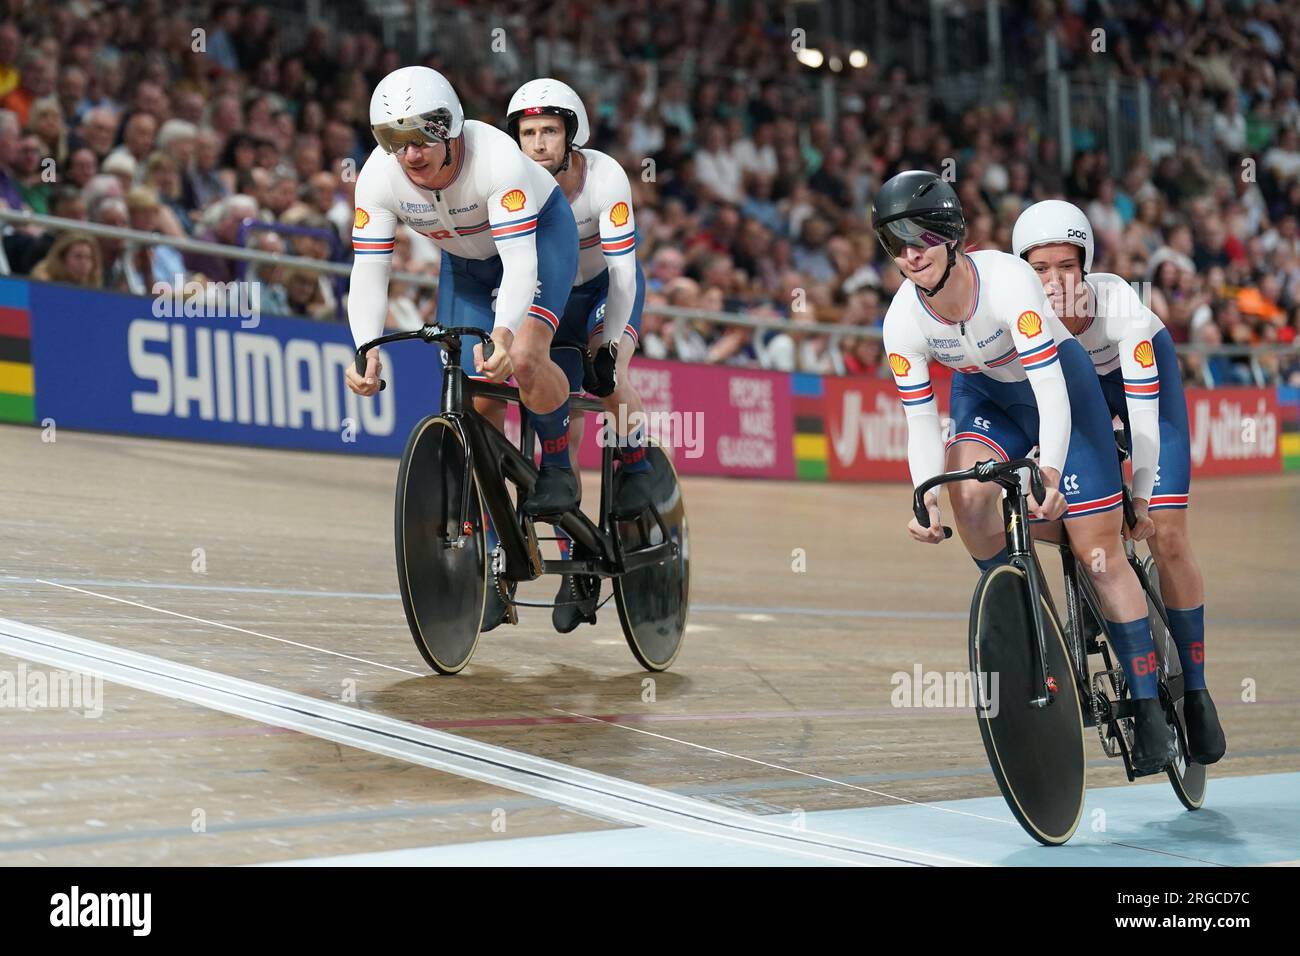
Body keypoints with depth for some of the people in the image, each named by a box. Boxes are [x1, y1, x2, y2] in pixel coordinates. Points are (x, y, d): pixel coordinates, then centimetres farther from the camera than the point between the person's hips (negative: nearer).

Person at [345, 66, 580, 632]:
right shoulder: (379, 178, -27)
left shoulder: (497, 158, -38)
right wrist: (367, 350, -45)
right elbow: (369, 272, -27)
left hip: (540, 232, -4)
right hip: (465, 258, 4)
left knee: (523, 361, -33)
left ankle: (556, 462, -1)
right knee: (476, 404, -3)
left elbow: (520, 262, -44)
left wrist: (504, 332, -61)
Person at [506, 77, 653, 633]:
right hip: (553, 297, 2)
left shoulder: (604, 177, -29)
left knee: (608, 375, -33)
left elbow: (623, 268, -30)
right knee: (562, 433, -6)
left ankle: (636, 465, -5)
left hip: (610, 287, -2)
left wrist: (608, 346, -34)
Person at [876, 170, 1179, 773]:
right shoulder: (903, 322, -22)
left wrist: (1051, 471, -55)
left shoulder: (1007, 281, -35)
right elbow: (921, 420, -15)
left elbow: (1051, 392, -40)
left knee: (1098, 549, -6)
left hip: (1060, 383, -3)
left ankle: (1149, 711, 2)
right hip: (984, 393, 3)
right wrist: (925, 495, -32)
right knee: (968, 492, -29)